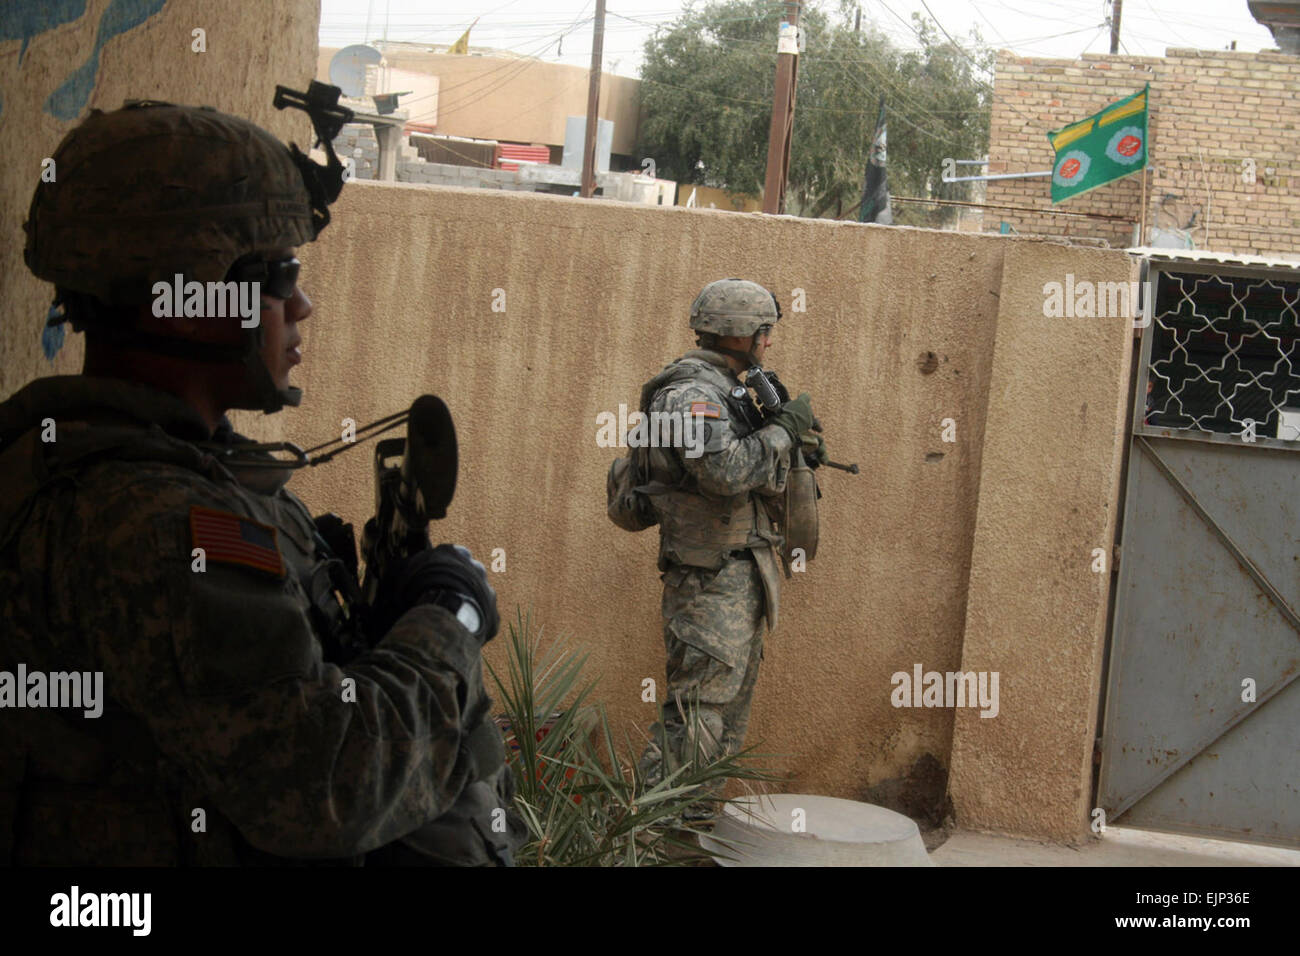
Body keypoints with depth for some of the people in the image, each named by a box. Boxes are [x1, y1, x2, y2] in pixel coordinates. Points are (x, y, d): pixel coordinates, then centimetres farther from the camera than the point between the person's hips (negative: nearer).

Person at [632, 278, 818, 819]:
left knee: (730, 710, 14)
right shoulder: (691, 392, -15)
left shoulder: (726, 390, 18)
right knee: (698, 710, -11)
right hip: (711, 577, -10)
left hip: (741, 576, 10)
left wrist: (790, 442, 9)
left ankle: (698, 816, 22)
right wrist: (784, 428, -17)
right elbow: (725, 471, -29)